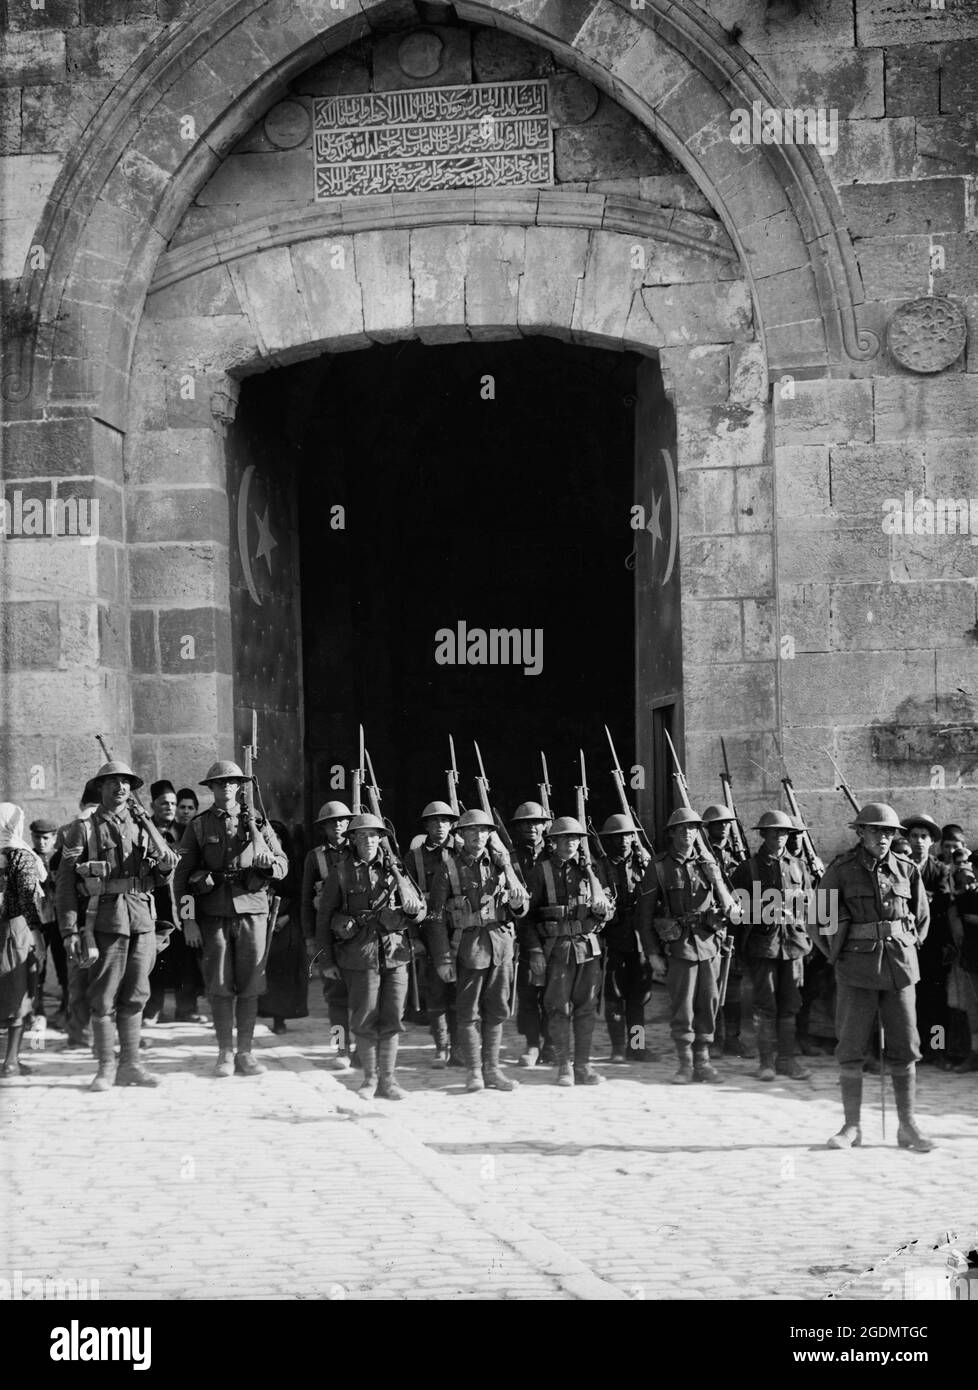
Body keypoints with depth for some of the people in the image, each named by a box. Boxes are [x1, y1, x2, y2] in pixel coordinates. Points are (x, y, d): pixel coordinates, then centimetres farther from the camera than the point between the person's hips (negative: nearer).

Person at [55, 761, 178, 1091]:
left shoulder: (142, 825, 14)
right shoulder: (83, 829, 2)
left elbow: (158, 878, 20)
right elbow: (65, 882, -1)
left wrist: (165, 865, -5)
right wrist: (69, 931, -9)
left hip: (142, 918, 4)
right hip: (106, 918, -4)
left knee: (135, 995, 7)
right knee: (104, 997, -2)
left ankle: (130, 1064, 14)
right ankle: (106, 1067, 5)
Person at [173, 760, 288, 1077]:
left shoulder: (256, 823, 10)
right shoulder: (198, 826, 7)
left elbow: (282, 867, 10)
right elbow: (181, 875, 5)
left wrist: (267, 863, -14)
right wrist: (188, 920, -3)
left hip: (252, 910, 1)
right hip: (213, 912, -1)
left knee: (249, 986, 0)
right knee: (220, 986, 0)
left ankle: (245, 1052, 7)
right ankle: (225, 1052, 8)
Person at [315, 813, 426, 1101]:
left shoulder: (393, 868, 9)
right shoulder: (340, 872, 3)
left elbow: (420, 910, 15)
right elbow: (323, 916, 6)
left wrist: (413, 908, -10)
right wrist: (328, 961, 4)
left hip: (394, 953, 2)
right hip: (360, 955, -2)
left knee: (392, 1018, 1)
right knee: (365, 1019, 0)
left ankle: (388, 1080, 10)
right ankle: (370, 1077, 17)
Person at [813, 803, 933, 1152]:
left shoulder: (906, 871, 5)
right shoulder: (841, 870, -4)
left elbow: (922, 917, 18)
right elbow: (816, 920, 3)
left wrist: (906, 950, 12)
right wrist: (839, 956, 3)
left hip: (900, 966, 2)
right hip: (857, 971, -2)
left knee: (904, 1047, 3)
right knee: (851, 1048, -2)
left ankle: (908, 1127, 10)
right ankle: (851, 1127, 6)